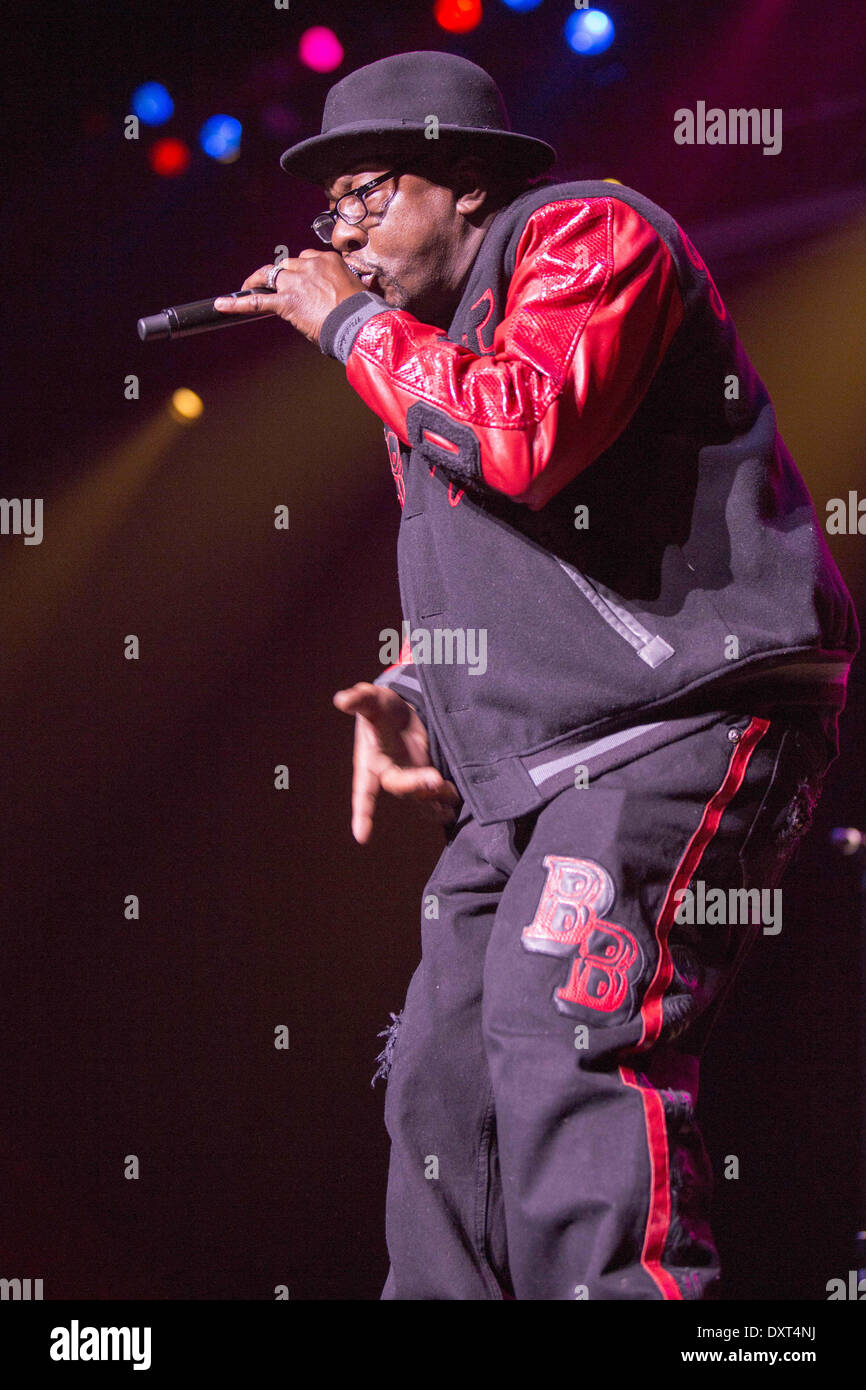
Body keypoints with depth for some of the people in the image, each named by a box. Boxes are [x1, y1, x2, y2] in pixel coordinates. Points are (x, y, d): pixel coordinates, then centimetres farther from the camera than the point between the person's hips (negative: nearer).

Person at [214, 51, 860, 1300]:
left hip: (684, 724, -10)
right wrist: (411, 695, 9)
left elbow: (523, 434, -23)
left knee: (566, 1035, -26)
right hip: (531, 775, 10)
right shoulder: (426, 355, 25)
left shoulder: (588, 236, -3)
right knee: (442, 1080, 7)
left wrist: (353, 324, -9)